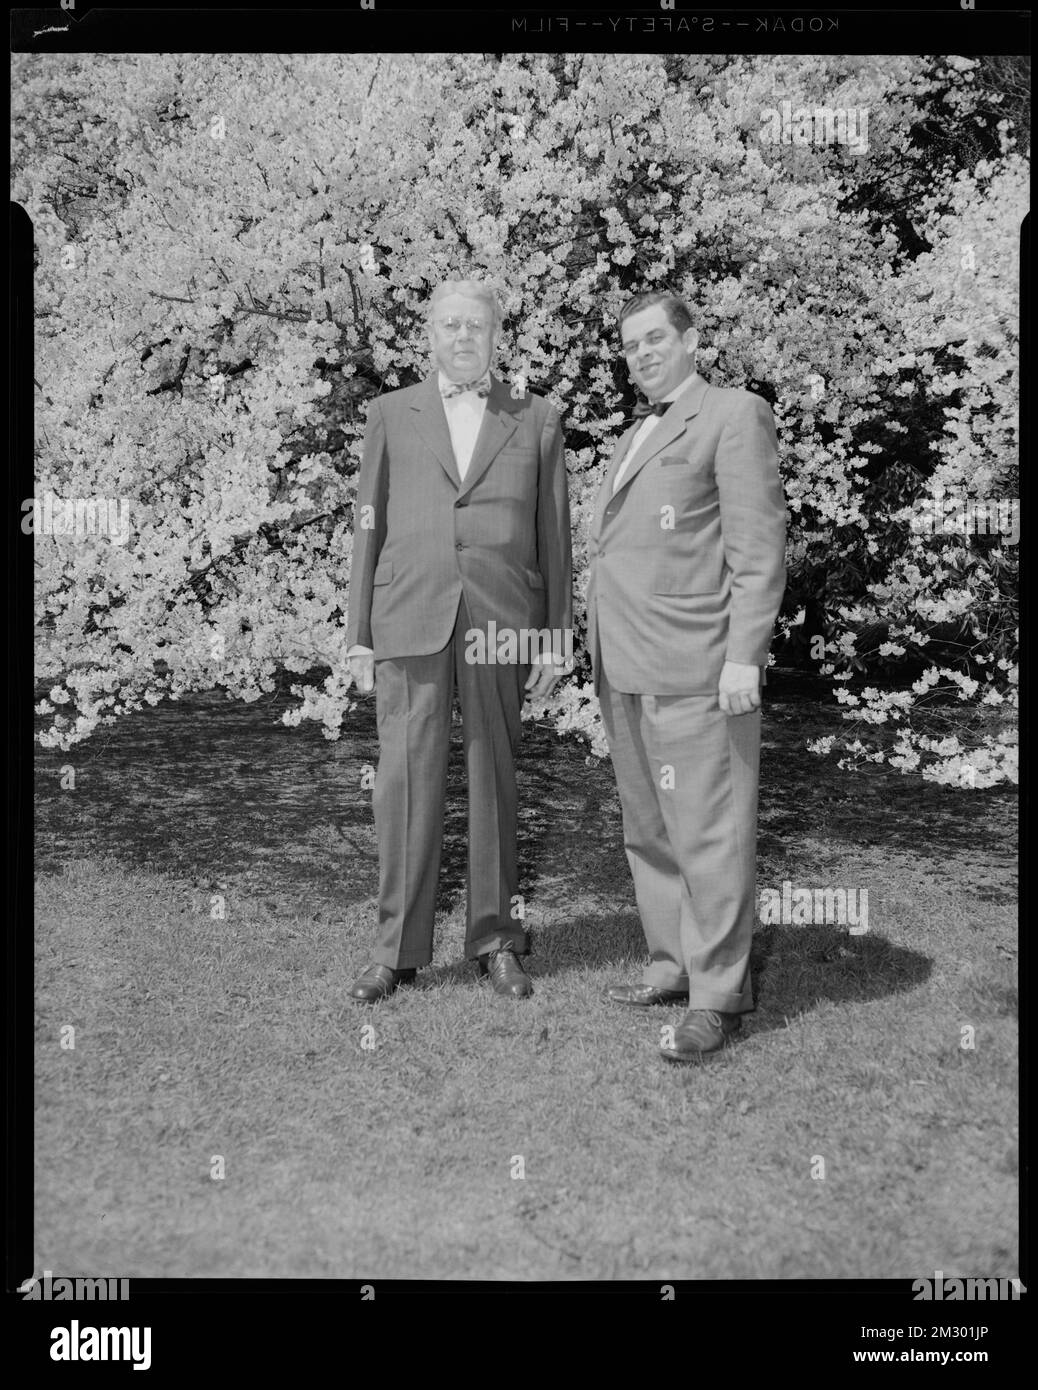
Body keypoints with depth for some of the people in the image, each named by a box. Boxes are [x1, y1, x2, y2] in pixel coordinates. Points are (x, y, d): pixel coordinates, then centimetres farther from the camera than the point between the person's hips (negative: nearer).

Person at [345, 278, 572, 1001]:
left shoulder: (537, 419, 11)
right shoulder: (393, 413, 12)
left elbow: (554, 536, 9)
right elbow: (370, 527, 10)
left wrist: (557, 639, 4)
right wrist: (359, 635, 4)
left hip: (502, 624, 0)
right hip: (410, 622, 0)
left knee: (496, 779, 6)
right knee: (407, 779, -2)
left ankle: (497, 937, 16)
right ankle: (400, 946, 7)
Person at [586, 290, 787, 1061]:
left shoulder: (735, 415, -1)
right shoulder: (636, 435, 24)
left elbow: (759, 544, -9)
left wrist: (743, 656, -16)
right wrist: (605, 657, 13)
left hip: (694, 668, -8)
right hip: (626, 671, 8)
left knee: (708, 831, -5)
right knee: (650, 830, 12)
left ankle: (718, 997, 2)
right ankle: (673, 964, 23)